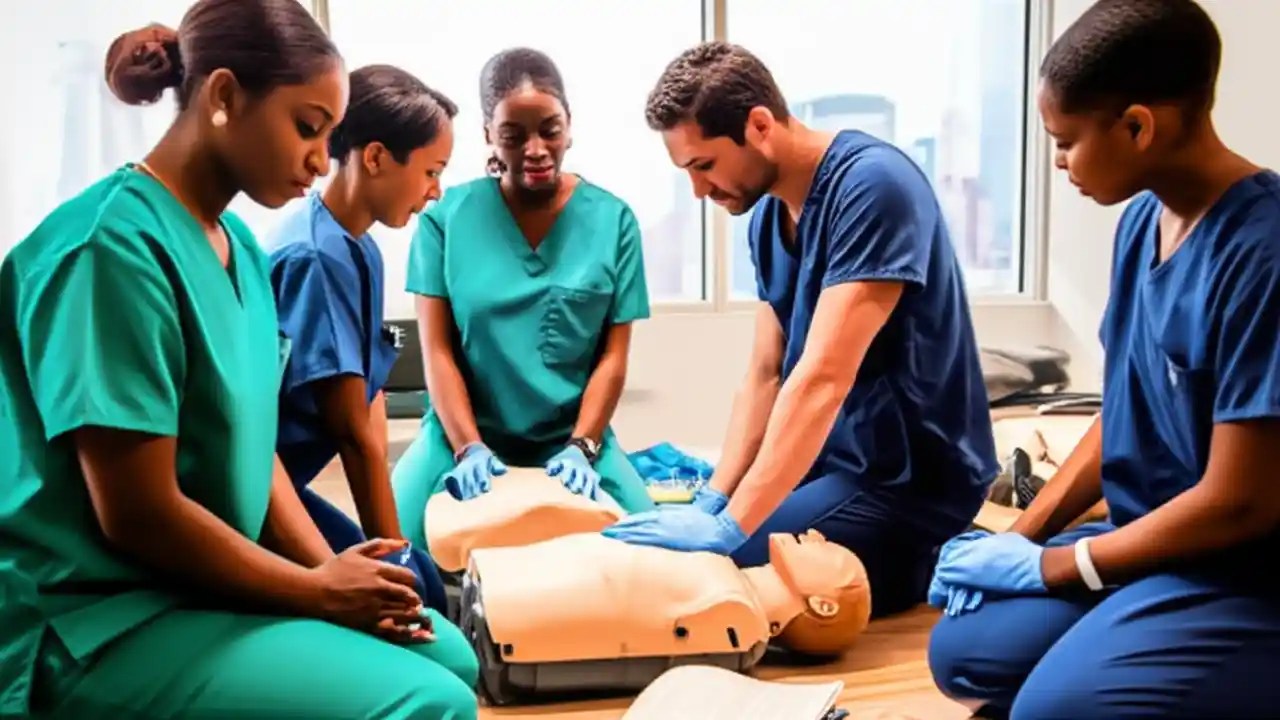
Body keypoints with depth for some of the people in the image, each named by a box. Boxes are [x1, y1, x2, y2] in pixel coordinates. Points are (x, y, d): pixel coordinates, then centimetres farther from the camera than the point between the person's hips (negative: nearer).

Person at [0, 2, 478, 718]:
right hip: (95, 617, -9)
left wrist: (333, 573, -4)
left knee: (448, 658, 10)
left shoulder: (240, 245, 5)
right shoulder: (117, 244, -22)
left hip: (205, 580, 9)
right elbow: (139, 516, -22)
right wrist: (320, 590, -11)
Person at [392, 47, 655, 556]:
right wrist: (469, 448, -16)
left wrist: (580, 447, -14)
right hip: (463, 432, -1)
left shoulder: (613, 220, 0)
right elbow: (437, 351, -4)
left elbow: (614, 356, -1)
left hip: (573, 437, 1)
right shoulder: (447, 215, -3)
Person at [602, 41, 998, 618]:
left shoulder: (871, 187, -21)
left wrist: (730, 526, -31)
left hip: (905, 477, -9)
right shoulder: (768, 214, 6)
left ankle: (919, 565, 1)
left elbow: (823, 378, -28)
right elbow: (765, 375, 6)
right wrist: (713, 500, -5)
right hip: (832, 459, 9)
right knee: (655, 549, 8)